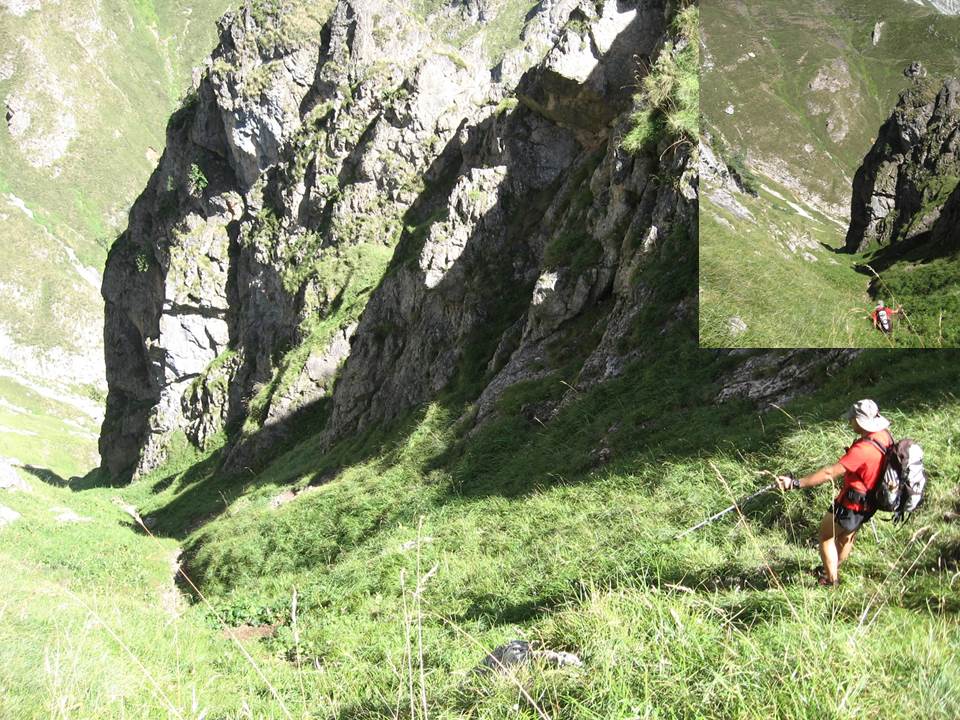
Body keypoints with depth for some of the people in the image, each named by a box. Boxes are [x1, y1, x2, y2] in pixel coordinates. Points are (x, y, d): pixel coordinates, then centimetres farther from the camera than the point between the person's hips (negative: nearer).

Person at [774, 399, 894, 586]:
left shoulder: (863, 449, -35)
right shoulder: (885, 435, -9)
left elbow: (830, 473, -38)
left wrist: (796, 483, -39)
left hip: (852, 505, -8)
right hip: (870, 502, 8)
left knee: (825, 534, 12)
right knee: (846, 535, 28)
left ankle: (831, 580, 22)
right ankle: (832, 569, 49)